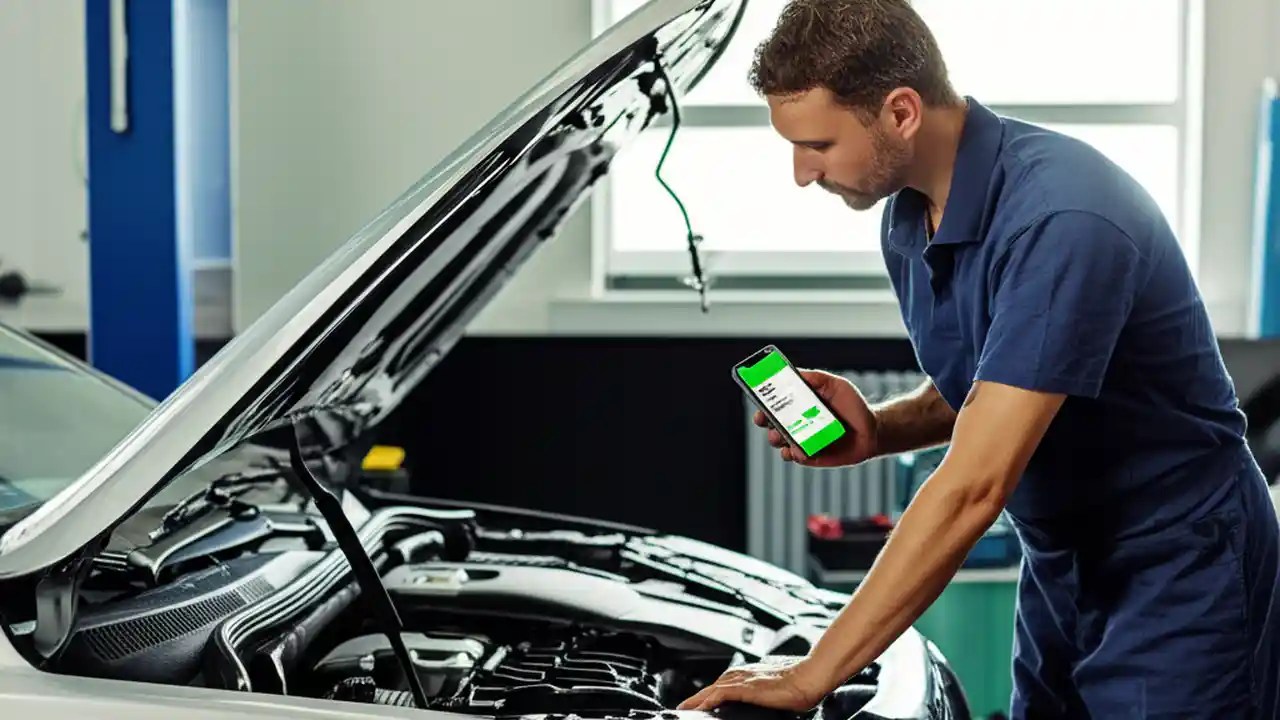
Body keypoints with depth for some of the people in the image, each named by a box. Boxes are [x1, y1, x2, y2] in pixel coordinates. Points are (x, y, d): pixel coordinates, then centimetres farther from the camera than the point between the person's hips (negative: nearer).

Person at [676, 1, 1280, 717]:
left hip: (1176, 570, -8)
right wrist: (878, 430, -7)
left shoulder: (1061, 216, -29)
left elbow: (973, 487, -32)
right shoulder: (909, 216, -1)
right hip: (1060, 564, 8)